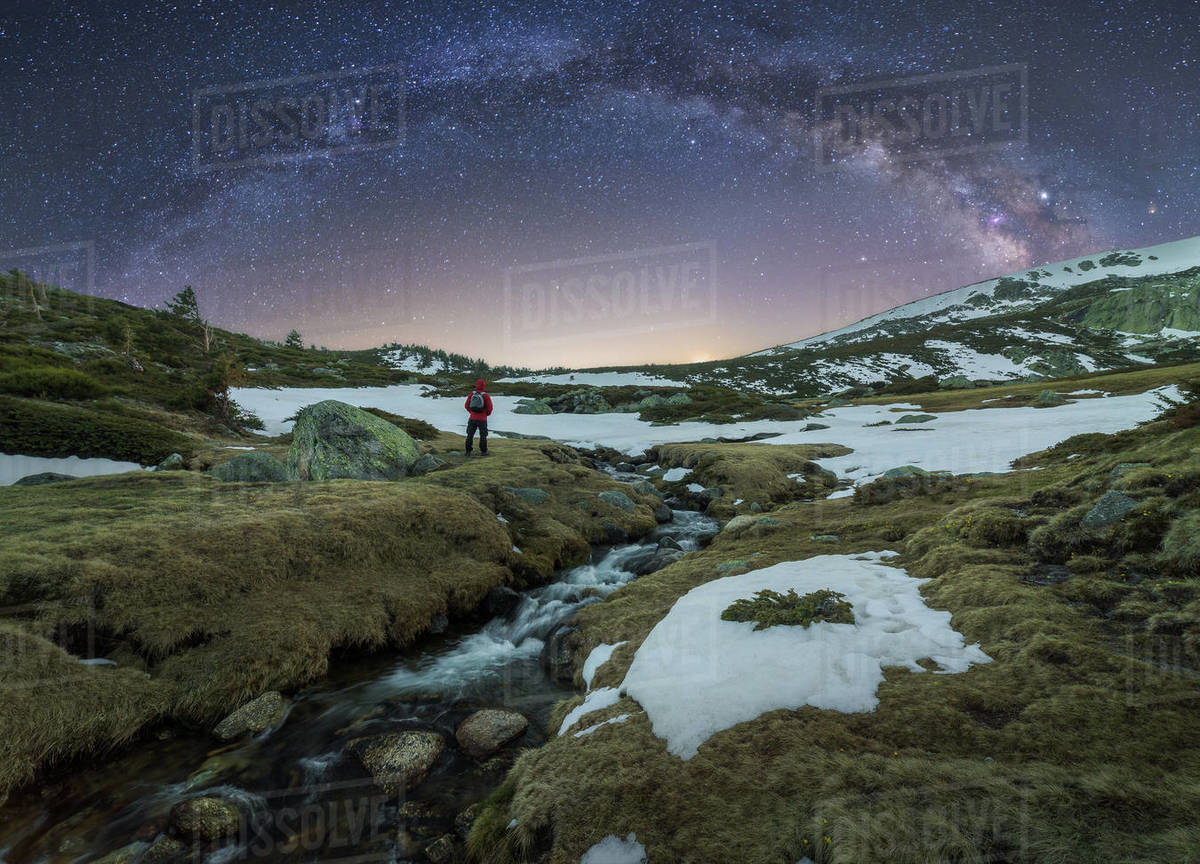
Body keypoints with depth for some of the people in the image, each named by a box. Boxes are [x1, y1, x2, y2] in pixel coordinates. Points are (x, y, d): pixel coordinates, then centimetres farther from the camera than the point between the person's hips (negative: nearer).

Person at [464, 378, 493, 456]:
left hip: (472, 418, 3)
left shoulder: (472, 394, -3)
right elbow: (490, 408, -10)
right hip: (482, 419, -2)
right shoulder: (486, 396, -13)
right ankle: (483, 452, 15)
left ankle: (468, 451, 14)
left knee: (470, 435, 12)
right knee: (483, 435, 11)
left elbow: (466, 405, 2)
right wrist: (487, 414, 11)